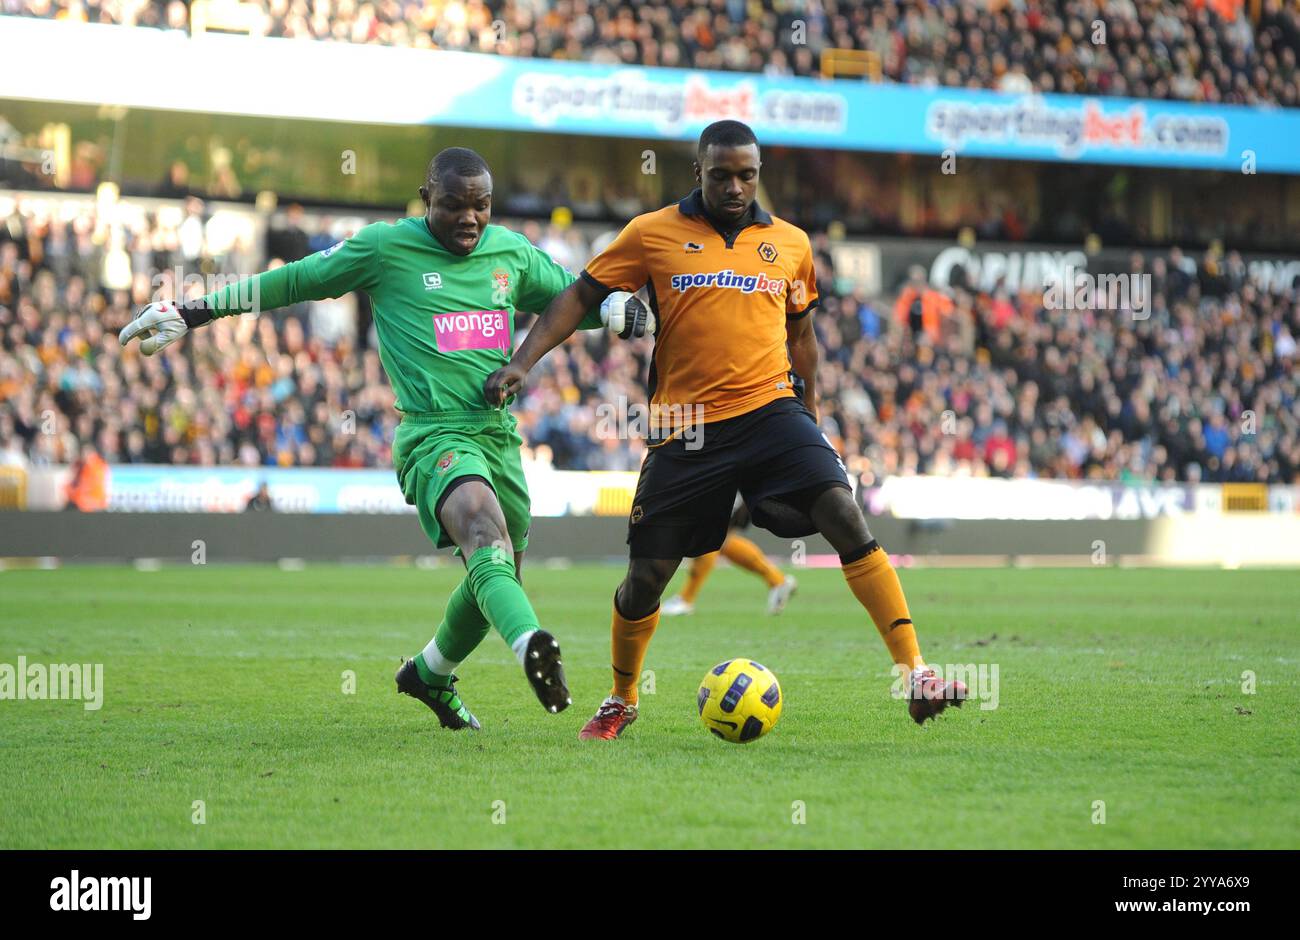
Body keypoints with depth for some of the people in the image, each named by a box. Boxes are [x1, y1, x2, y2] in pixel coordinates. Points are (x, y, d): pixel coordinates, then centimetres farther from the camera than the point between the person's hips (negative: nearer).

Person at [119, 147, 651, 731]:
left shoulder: (510, 251, 14)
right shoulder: (385, 247, 0)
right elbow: (292, 282, 8)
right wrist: (190, 314, 10)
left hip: (498, 435, 7)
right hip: (432, 435, -7)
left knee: (498, 576, 14)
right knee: (484, 524, -34)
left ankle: (430, 675, 40)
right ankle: (532, 647, -58)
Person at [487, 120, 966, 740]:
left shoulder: (790, 244, 10)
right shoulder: (653, 234, 2)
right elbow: (579, 297, 5)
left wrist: (810, 411, 21)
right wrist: (522, 363, -4)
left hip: (770, 411, 1)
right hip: (687, 430, -1)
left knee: (845, 516, -22)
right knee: (646, 577, 3)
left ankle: (914, 676, -22)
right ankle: (620, 701, 31)